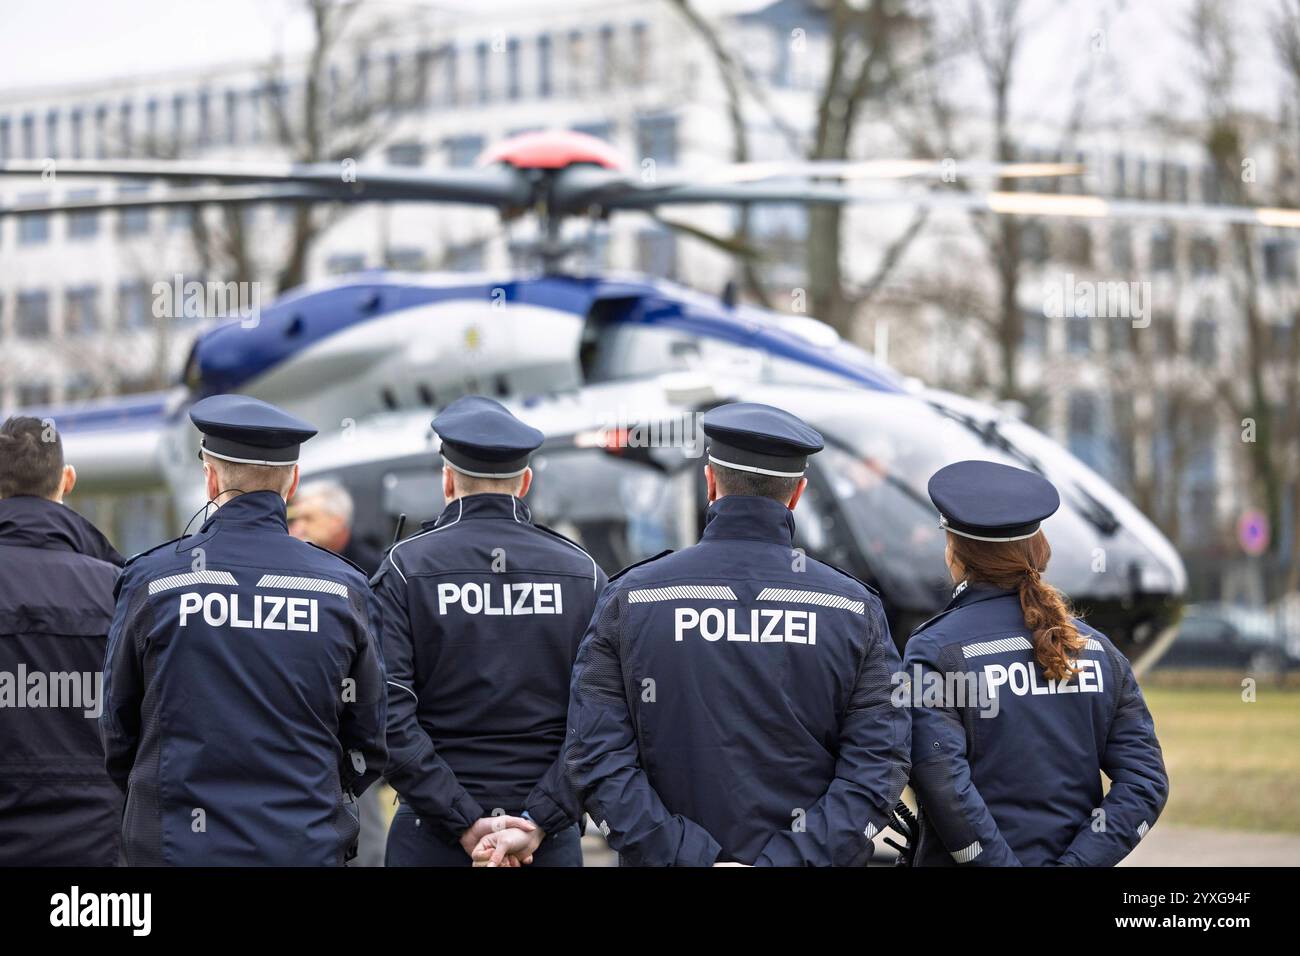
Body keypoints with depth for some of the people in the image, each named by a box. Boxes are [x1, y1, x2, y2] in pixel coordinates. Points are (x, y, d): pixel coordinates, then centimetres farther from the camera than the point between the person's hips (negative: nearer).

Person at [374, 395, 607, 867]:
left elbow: (389, 720, -12)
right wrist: (538, 820, -11)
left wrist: (464, 823, -12)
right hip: (549, 837, 2)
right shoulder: (583, 573, 4)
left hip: (432, 839, -2)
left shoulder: (404, 568, -2)